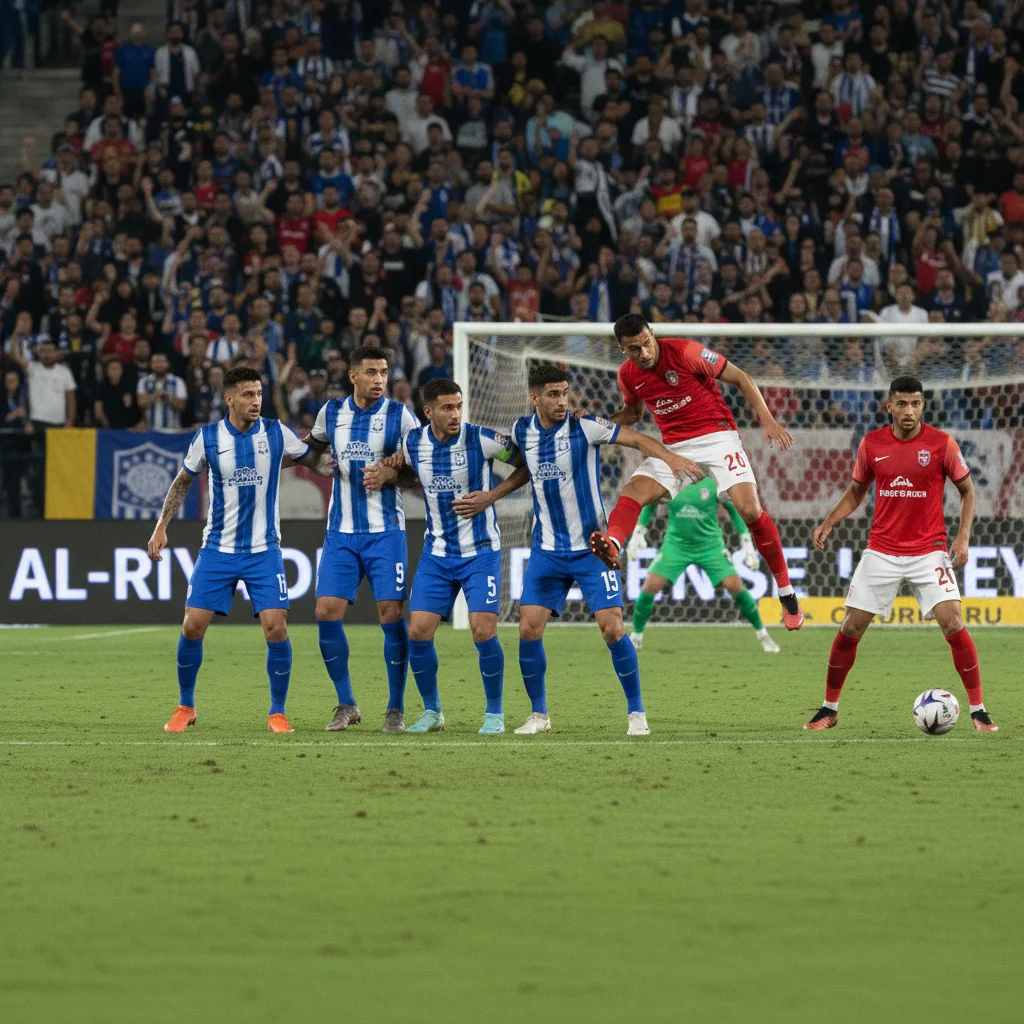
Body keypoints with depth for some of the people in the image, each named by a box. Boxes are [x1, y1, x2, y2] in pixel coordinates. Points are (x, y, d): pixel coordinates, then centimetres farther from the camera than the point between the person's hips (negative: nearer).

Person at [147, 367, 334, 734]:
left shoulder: (276, 433, -4)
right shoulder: (207, 438, -4)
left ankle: (277, 712, 4)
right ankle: (185, 707, 15)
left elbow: (316, 460, 10)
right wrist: (161, 527, 3)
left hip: (264, 550, 0)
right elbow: (182, 482, 10)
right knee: (193, 625, -5)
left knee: (276, 628, -12)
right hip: (218, 550, 0)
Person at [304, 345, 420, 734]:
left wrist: (390, 475, -13)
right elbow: (312, 446, 26)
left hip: (385, 531, -3)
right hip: (341, 531, 3)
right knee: (327, 613, -6)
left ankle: (396, 709, 4)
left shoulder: (399, 415, -4)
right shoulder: (331, 412, 6)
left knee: (391, 614, -7)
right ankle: (346, 705, 8)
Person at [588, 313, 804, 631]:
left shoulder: (685, 352, -15)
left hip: (717, 435, -4)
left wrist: (768, 421, -13)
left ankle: (787, 592, -4)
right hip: (674, 447, 4)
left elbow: (740, 378, -6)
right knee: (633, 490, -22)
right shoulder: (628, 375, 1)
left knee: (750, 510, -18)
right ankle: (611, 545, -52)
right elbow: (633, 412, 23)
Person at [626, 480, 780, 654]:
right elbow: (649, 506, 11)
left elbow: (734, 510, 1)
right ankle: (636, 637, 6)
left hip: (710, 546, -1)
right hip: (676, 545, 1)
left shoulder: (714, 483, -10)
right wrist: (638, 533, 6)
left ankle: (763, 635, 6)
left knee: (735, 586, -13)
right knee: (651, 585, -15)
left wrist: (747, 543, -1)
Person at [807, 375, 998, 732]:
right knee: (850, 628, 0)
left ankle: (978, 710, -3)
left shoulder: (941, 444, -7)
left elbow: (967, 490, 4)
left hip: (929, 552, -2)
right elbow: (856, 491, 14)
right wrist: (828, 522, -1)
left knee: (953, 625, -15)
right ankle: (829, 709, 16)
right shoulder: (871, 444, -1)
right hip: (881, 552, 2)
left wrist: (963, 537, -8)